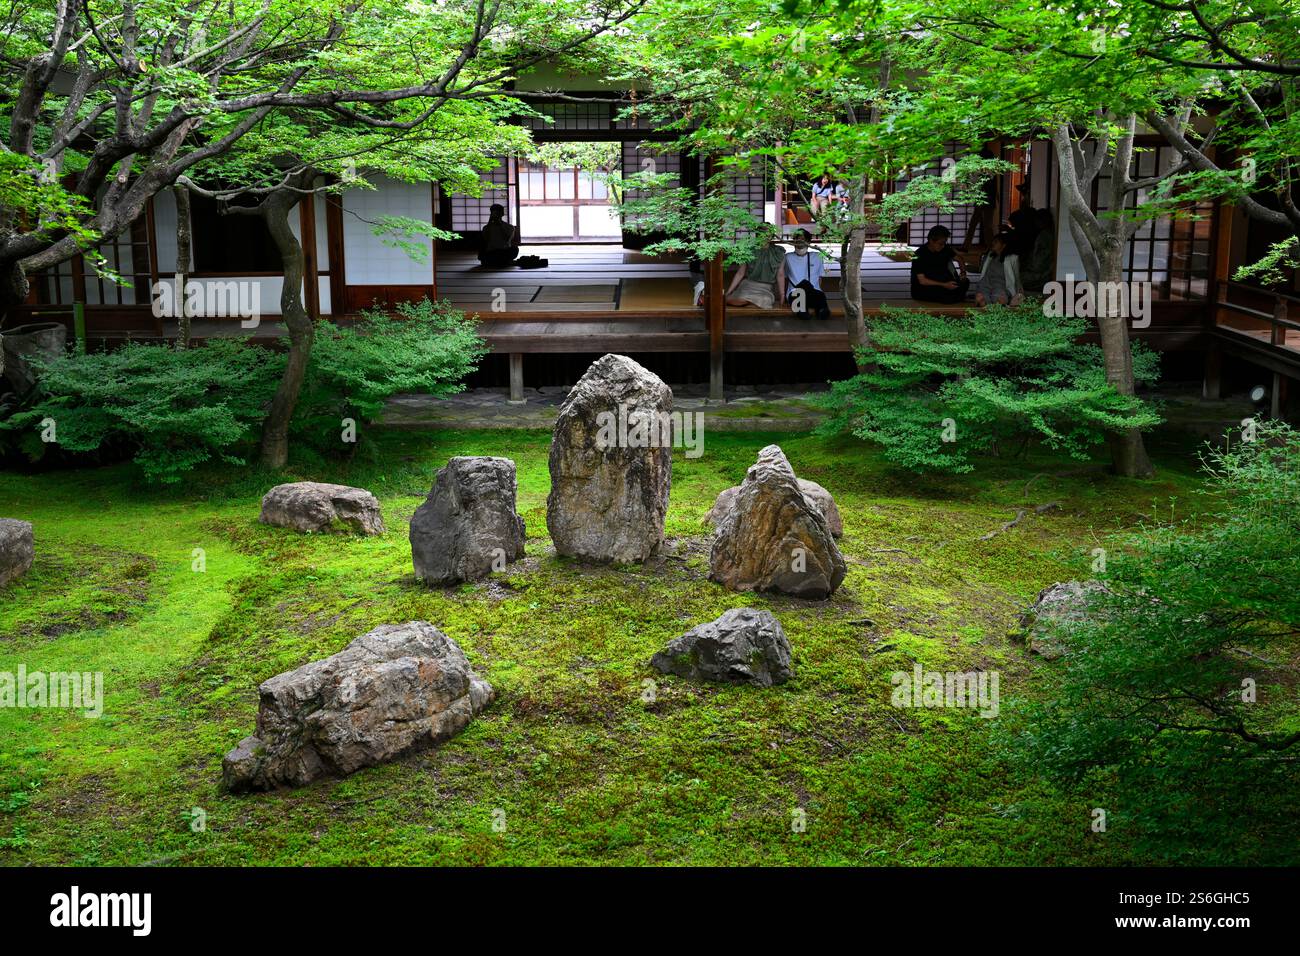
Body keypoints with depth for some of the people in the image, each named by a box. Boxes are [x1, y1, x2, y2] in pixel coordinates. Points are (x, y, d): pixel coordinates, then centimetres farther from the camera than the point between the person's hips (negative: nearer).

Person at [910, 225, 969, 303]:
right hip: (922, 289, -6)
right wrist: (944, 285, -29)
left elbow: (959, 259, 14)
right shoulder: (919, 255, -19)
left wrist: (963, 273, -9)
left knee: (965, 282, -17)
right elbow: (922, 281, -22)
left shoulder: (945, 248, -1)